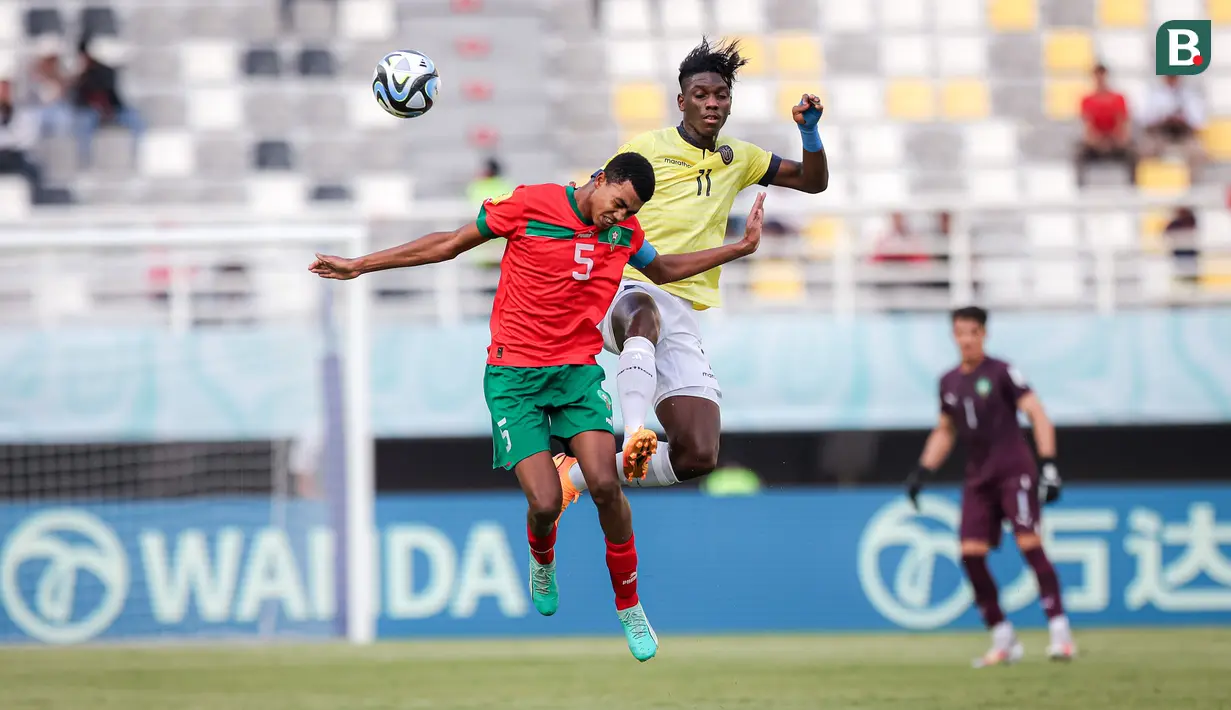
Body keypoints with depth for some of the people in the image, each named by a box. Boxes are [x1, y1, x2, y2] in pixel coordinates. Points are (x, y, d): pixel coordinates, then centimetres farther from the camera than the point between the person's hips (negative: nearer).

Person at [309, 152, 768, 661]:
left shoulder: (625, 232, 5)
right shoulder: (531, 205, -9)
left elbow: (662, 270, 29)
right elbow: (447, 245, 0)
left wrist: (741, 248, 24)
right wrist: (358, 266, 3)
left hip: (579, 371, 3)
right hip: (514, 376, -3)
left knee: (605, 484, -19)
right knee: (545, 503, -16)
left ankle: (629, 608, 0)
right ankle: (542, 562, 23)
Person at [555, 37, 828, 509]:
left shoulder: (738, 159, 21)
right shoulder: (647, 147, 8)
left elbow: (814, 181, 27)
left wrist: (809, 132, 9)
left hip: (683, 312, 5)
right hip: (624, 290, -5)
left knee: (699, 455, -9)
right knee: (645, 313, -46)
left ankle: (577, 475, 7)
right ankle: (635, 435, -63)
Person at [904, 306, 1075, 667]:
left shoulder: (1001, 373, -4)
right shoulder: (949, 382, 13)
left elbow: (1038, 415, -9)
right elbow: (945, 431, 26)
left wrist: (1048, 464, -19)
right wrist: (922, 471, 15)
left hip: (1014, 472, -6)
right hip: (978, 479, 6)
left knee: (1030, 544, -17)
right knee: (971, 553, -4)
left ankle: (1059, 628, -14)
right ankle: (1003, 640, 5)